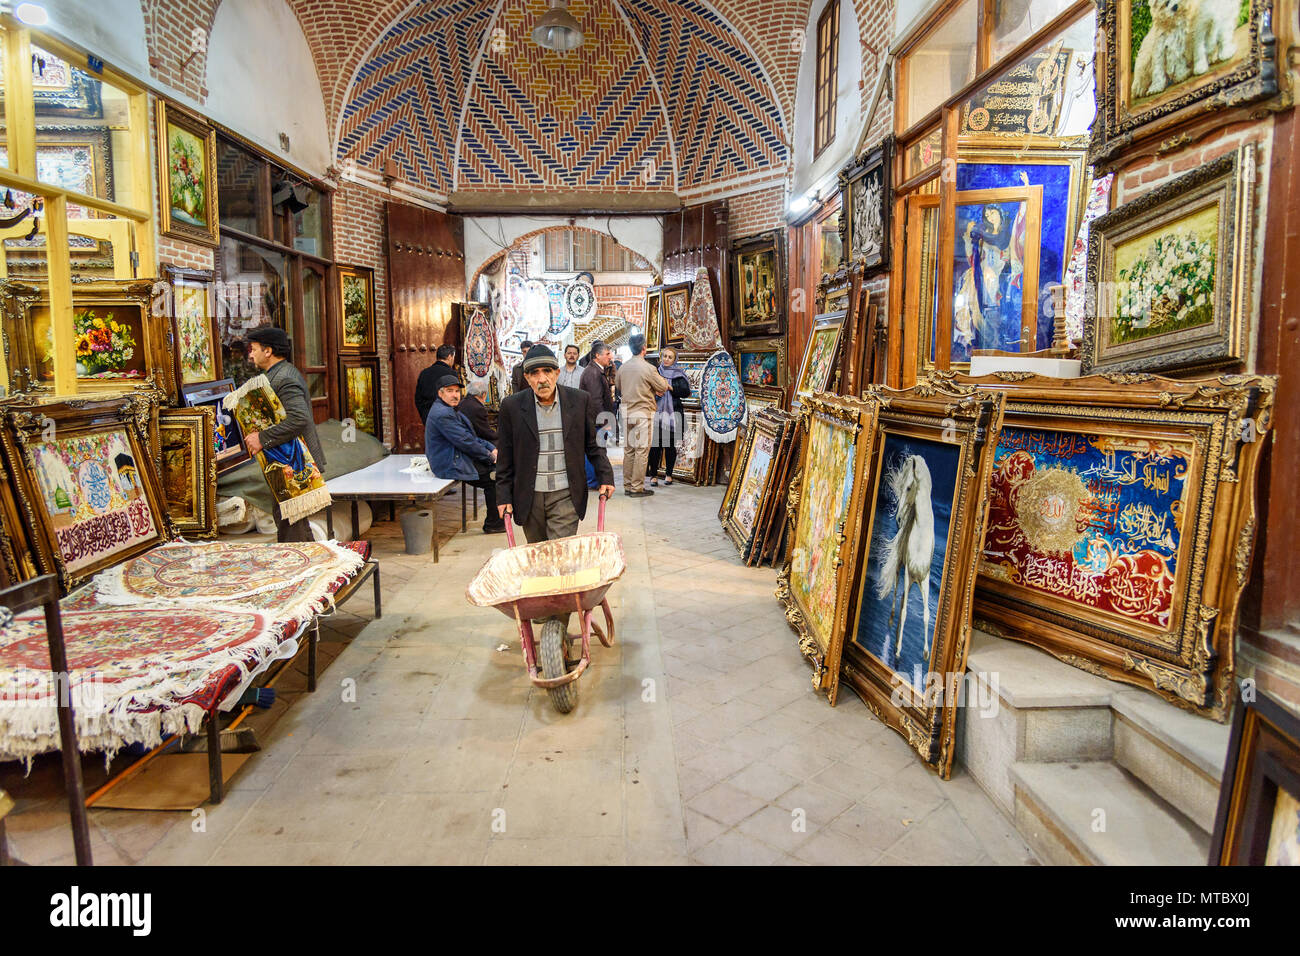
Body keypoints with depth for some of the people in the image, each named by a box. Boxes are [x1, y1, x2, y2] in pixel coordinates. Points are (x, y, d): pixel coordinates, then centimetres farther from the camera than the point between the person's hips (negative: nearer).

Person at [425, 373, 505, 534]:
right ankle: (492, 525, 1)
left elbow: (471, 436, 18)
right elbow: (465, 442, -21)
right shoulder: (442, 414, -19)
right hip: (452, 466, -11)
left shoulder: (449, 411, 16)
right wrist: (490, 456, -11)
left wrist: (491, 448, 4)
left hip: (456, 459, 11)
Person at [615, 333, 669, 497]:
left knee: (628, 450, 11)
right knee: (642, 450, -1)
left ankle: (627, 485, 17)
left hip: (626, 413, 6)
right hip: (643, 413, -6)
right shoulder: (648, 368, -12)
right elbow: (663, 388, -2)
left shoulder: (622, 368, 6)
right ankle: (637, 487, 1)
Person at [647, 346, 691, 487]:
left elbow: (686, 392, -4)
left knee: (670, 445, 2)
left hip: (672, 413, 0)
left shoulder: (678, 375, 6)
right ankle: (653, 475, 1)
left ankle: (668, 474, 14)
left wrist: (670, 387, -12)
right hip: (657, 412, 1)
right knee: (655, 444, -5)